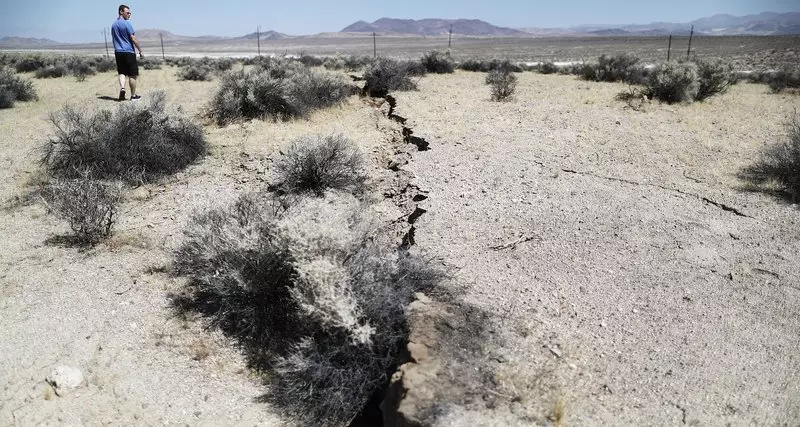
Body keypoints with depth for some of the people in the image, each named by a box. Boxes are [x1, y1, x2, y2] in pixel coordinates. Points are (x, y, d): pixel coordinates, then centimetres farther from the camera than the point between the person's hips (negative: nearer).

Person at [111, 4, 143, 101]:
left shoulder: (113, 24, 13)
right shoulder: (127, 23, -10)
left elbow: (114, 39, 20)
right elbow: (133, 39, -12)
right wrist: (140, 50, -4)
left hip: (118, 52, 6)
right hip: (129, 52, -6)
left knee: (122, 72, 12)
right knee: (132, 74, 2)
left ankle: (122, 88, -13)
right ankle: (133, 95, 6)